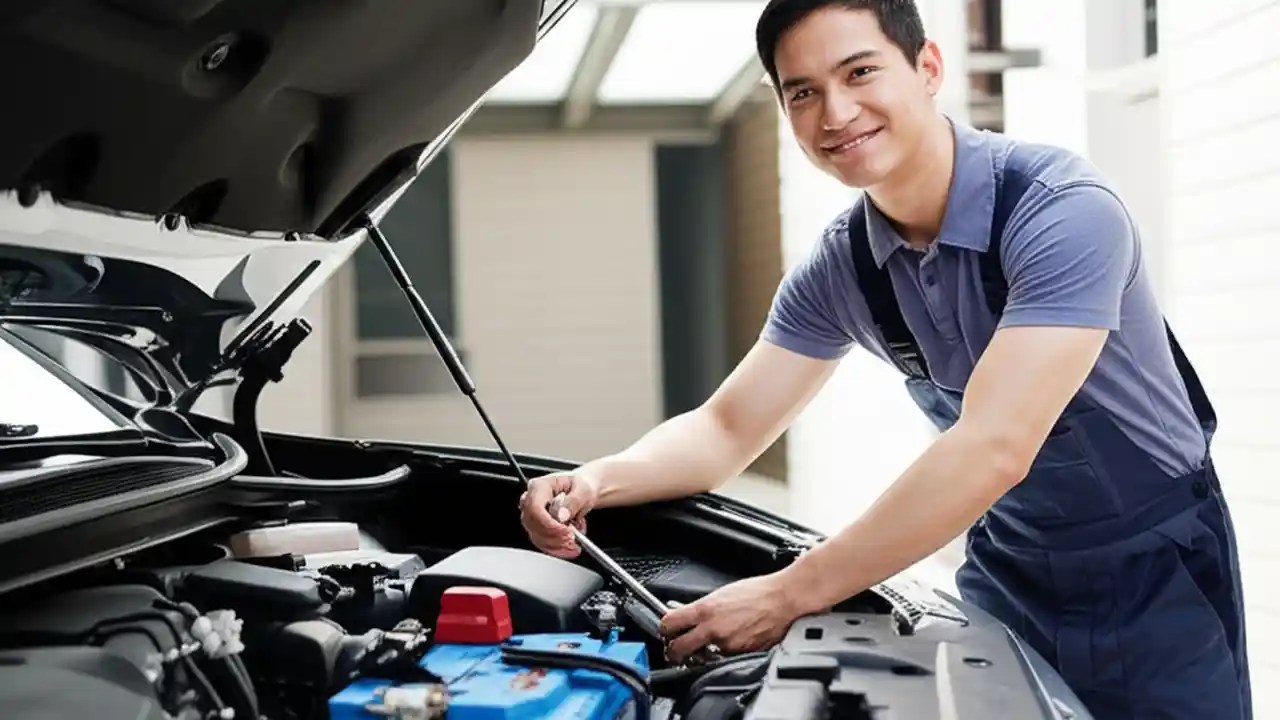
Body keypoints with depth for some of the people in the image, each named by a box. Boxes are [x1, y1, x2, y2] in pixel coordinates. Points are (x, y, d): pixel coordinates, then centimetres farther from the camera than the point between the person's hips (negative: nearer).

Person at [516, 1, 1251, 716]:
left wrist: (789, 595, -35)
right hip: (1011, 565, 5)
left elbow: (992, 450, -35)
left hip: (1152, 570, -4)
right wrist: (601, 480, -24)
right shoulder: (839, 268, -7)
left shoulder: (1061, 210, -27)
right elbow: (727, 429, -3)